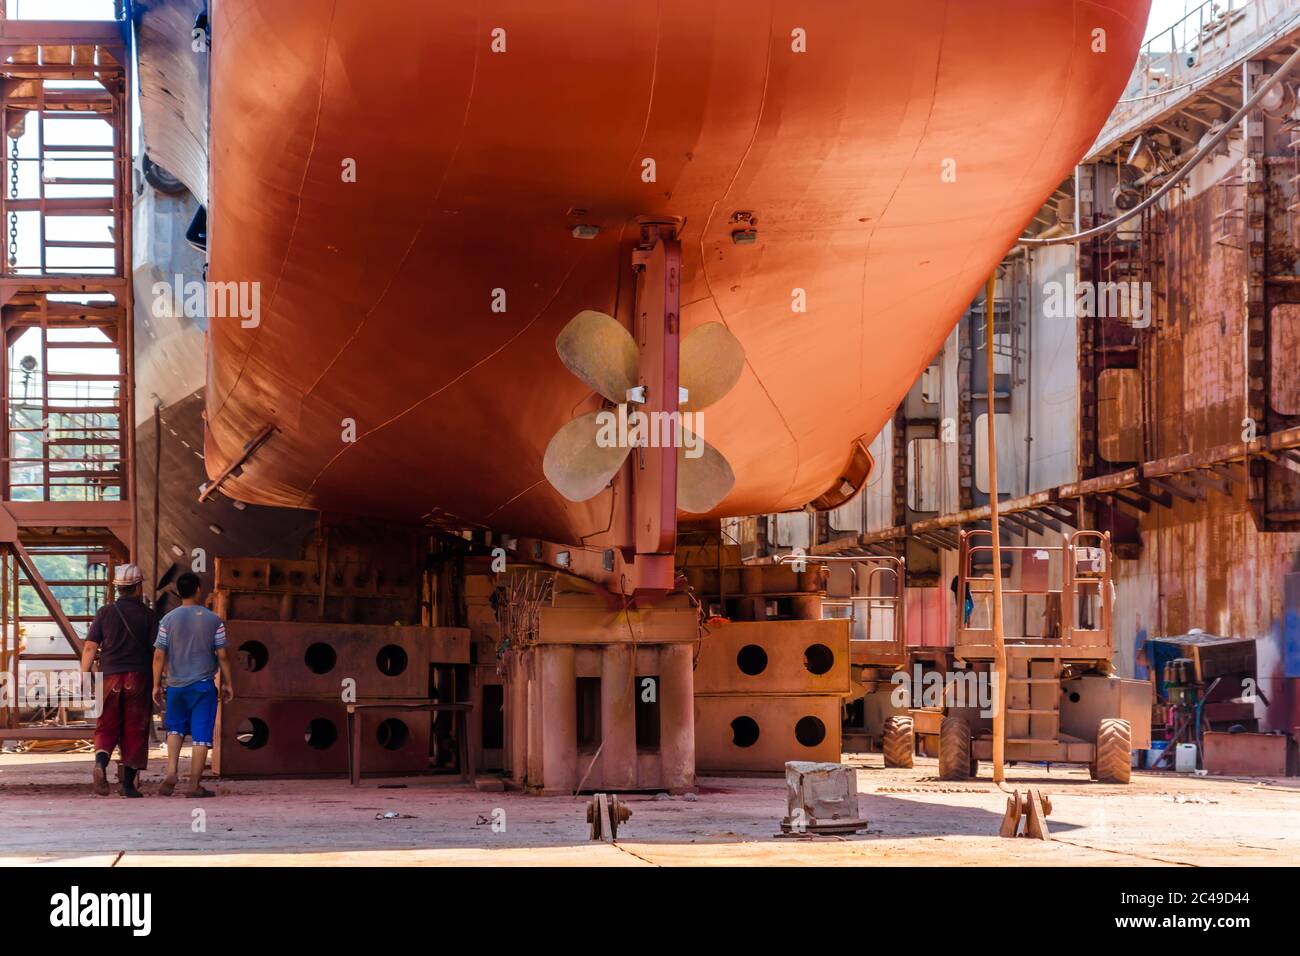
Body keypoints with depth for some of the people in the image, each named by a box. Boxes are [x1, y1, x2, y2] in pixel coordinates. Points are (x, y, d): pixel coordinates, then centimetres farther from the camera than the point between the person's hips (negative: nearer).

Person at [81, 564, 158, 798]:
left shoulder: (105, 612, 2)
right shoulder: (148, 615, -1)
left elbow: (90, 647, 0)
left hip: (109, 676, 1)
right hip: (138, 677, -1)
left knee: (107, 728, 8)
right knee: (134, 730, 7)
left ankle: (101, 762, -20)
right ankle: (128, 782, 7)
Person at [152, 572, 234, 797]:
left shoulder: (168, 620, -2)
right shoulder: (213, 620, -4)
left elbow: (159, 655, -2)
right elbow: (222, 655, -2)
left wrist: (156, 685, 7)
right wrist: (227, 683, 8)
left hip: (176, 685, 2)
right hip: (203, 685, -2)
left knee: (175, 728, 21)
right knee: (201, 734, 2)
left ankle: (171, 772, 3)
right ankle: (194, 785, 2)